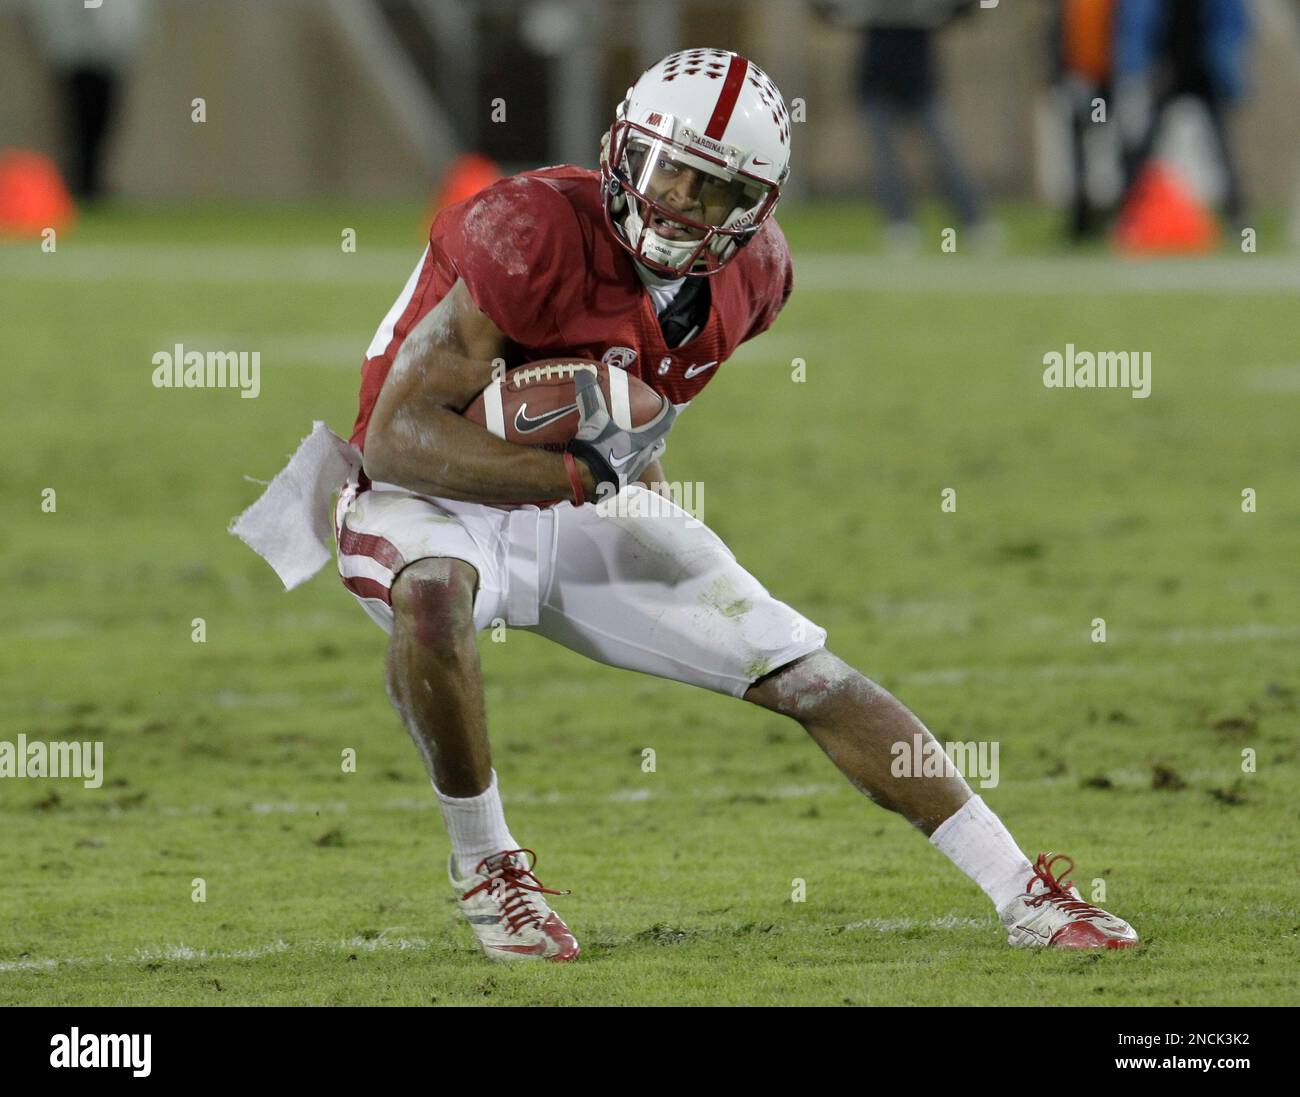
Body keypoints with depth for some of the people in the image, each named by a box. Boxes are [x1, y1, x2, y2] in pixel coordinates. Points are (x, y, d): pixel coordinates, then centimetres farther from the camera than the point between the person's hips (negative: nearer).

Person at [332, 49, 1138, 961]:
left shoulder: (750, 276, -7)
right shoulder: (529, 237, -30)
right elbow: (397, 435, -31)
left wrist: (638, 458, 3)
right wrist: (583, 473, -36)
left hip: (589, 518, 6)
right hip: (434, 504, -6)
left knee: (814, 680, -2)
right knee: (435, 594, -40)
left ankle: (1024, 895, 7)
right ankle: (485, 867, -17)